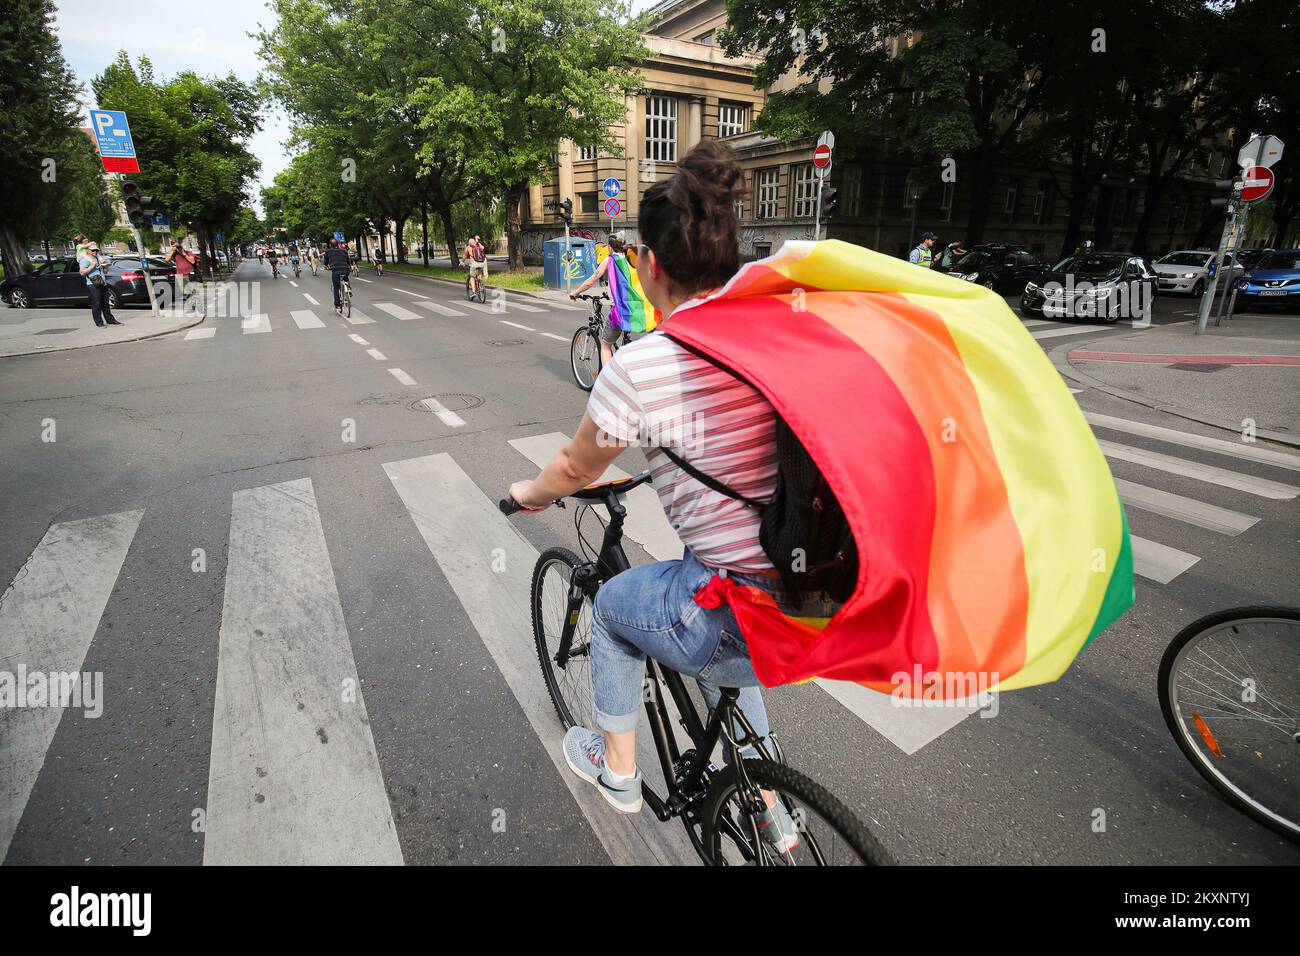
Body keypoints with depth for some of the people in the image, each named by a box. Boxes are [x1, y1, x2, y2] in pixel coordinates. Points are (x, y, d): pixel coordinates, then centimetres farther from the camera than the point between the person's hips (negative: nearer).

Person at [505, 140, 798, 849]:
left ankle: (617, 770, 46)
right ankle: (769, 812, 50)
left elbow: (576, 469, 1)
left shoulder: (639, 367, -17)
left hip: (743, 620, -6)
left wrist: (529, 493, 23)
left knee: (613, 603, 25)